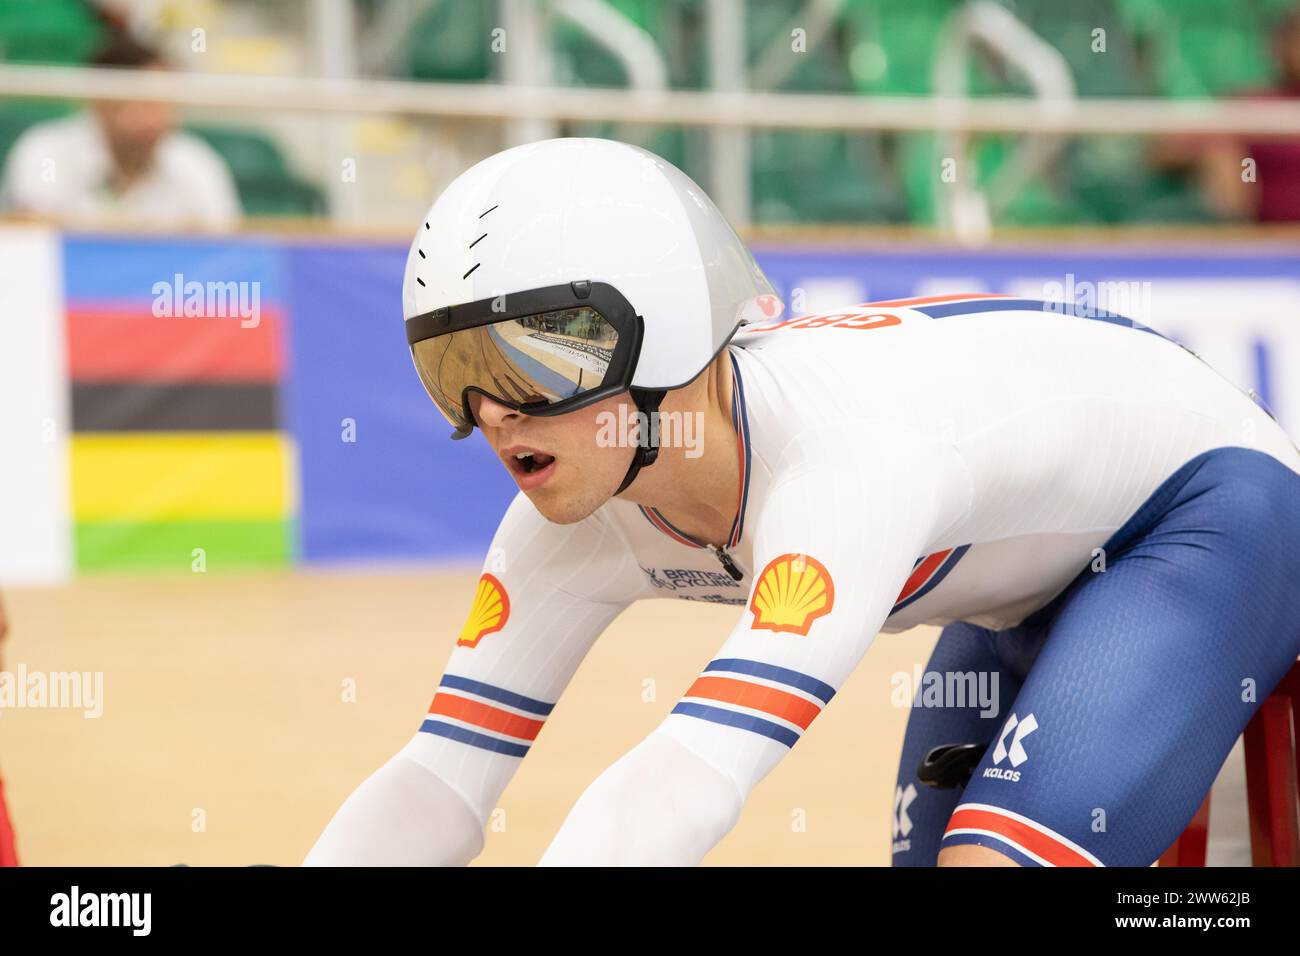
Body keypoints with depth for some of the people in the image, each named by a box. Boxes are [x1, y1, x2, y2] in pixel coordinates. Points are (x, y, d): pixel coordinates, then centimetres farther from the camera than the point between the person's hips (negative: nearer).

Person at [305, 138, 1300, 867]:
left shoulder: (836, 453, -40)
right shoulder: (577, 525, -15)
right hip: (1031, 588, 8)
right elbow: (439, 786, -15)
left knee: (993, 857, -26)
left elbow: (688, 784, -51)